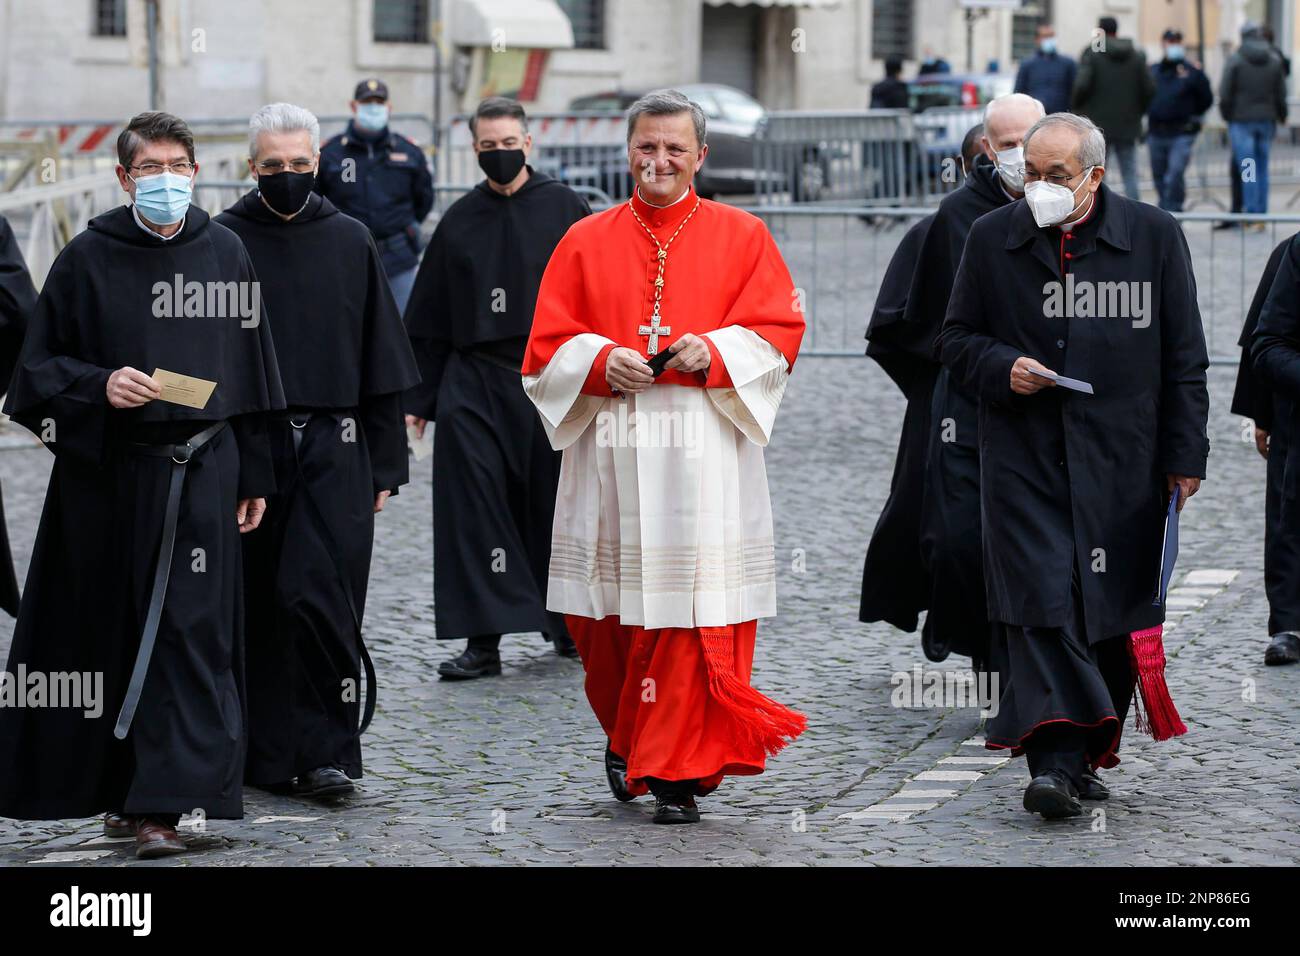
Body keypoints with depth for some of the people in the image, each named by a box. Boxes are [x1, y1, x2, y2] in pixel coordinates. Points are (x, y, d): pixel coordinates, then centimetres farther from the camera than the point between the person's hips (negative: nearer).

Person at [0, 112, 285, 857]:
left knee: (188, 634, -5)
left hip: (201, 473, 1)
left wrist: (254, 475, 9)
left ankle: (162, 803, -5)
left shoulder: (225, 253, 6)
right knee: (111, 629, 4)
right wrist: (99, 386, -17)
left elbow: (253, 371, 11)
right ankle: (118, 787, 18)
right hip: (105, 475, 0)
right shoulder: (88, 259, 0)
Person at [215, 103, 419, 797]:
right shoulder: (224, 242, 2)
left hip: (334, 452, 0)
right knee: (258, 602, 4)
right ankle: (268, 756, 13)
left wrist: (384, 464, 8)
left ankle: (328, 749, -5)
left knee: (316, 592, -11)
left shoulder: (349, 241, 7)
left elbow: (380, 360, 11)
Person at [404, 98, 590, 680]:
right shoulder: (459, 221, 8)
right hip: (472, 385, 2)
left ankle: (568, 625, 25)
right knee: (472, 505, -6)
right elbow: (429, 320, 12)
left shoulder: (563, 208, 1)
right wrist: (418, 399, 8)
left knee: (554, 504, 6)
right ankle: (484, 640, -3)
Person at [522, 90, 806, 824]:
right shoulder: (587, 241, 12)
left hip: (703, 450, -2)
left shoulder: (741, 236, 9)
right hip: (611, 449, 2)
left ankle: (678, 772, -3)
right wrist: (600, 361, -11)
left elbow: (779, 328, 3)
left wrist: (714, 350, -14)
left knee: (693, 611, -8)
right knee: (611, 609, 3)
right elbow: (548, 345, 9)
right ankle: (628, 740, 26)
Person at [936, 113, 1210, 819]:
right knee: (1041, 601, -13)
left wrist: (1184, 455, 2)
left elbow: (1184, 357, 5)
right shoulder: (991, 239, 5)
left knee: (1113, 609, 5)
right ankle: (1054, 758, -19)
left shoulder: (1154, 236, 2)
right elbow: (956, 339, 13)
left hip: (1123, 462, 0)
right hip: (1024, 460, 0)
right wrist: (1002, 369, -9)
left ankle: (1093, 751, 19)